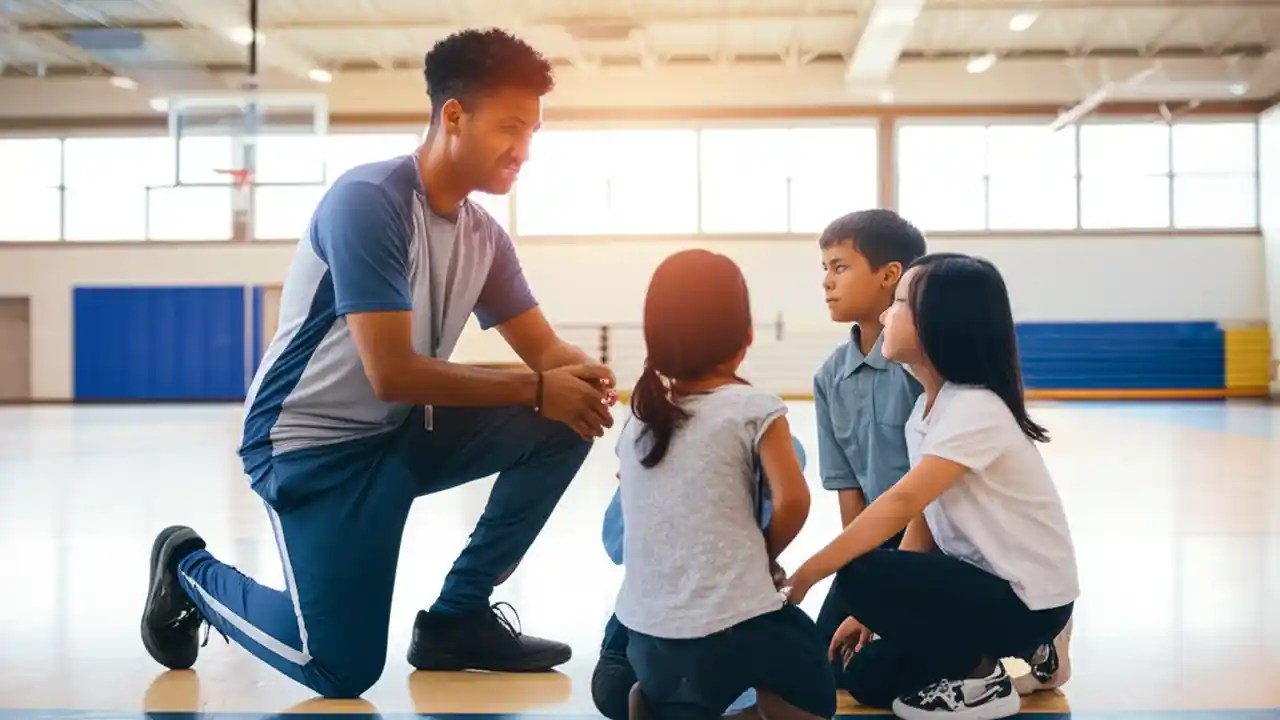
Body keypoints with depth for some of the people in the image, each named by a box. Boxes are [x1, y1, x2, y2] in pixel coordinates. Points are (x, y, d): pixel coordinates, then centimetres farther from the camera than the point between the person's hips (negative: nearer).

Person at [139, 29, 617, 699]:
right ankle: (189, 570, 17)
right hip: (312, 444, -7)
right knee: (343, 670, -11)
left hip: (403, 433, 7)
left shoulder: (484, 236, 1)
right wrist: (537, 388, -24)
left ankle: (458, 616, 3)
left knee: (565, 423, -11)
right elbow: (393, 373, -27)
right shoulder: (368, 200, -22)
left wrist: (583, 375, -23)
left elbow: (547, 351, 2)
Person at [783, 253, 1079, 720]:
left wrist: (804, 575, -31)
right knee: (868, 678, 8)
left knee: (860, 576, -24)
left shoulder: (976, 410, -24)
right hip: (983, 581, 9)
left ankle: (982, 675, -6)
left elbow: (900, 505, -32)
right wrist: (873, 613, 3)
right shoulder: (924, 411, 4)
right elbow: (920, 521, 6)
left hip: (1027, 600, -9)